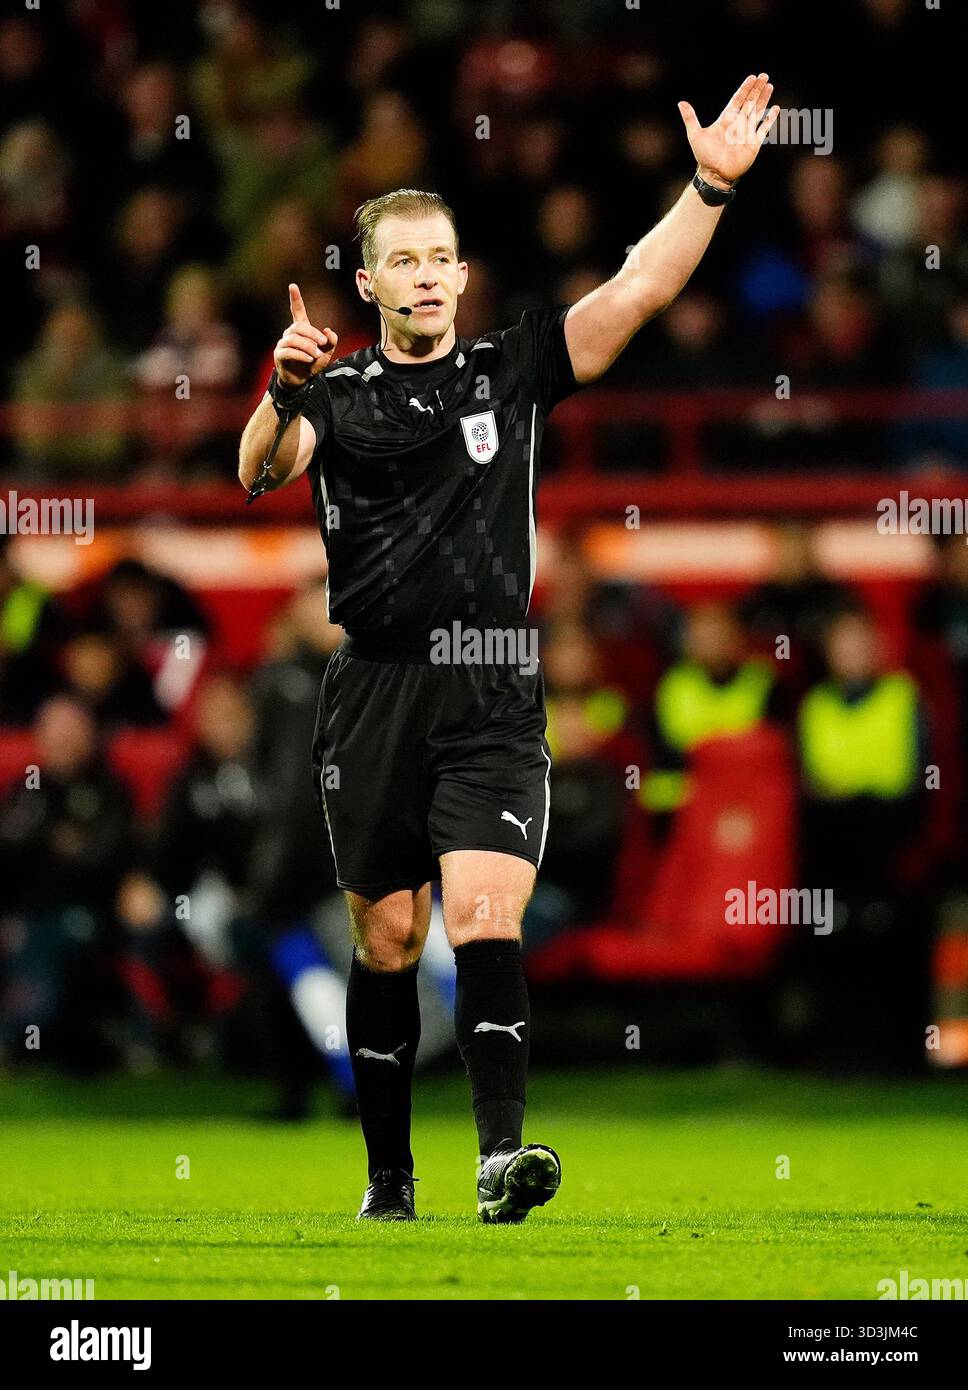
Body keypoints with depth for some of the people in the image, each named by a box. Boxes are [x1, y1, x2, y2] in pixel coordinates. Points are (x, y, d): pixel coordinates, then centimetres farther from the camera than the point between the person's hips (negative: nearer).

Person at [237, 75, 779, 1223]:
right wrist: (281, 396, -31)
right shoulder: (338, 394, 7)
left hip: (493, 698, -1)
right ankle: (389, 1174, 17)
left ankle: (502, 1150, -27)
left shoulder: (512, 372, 9)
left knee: (484, 921, -16)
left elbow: (636, 293, 1)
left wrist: (710, 188, -12)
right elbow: (260, 474, -11)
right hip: (372, 697, 1)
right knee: (386, 939, 7)